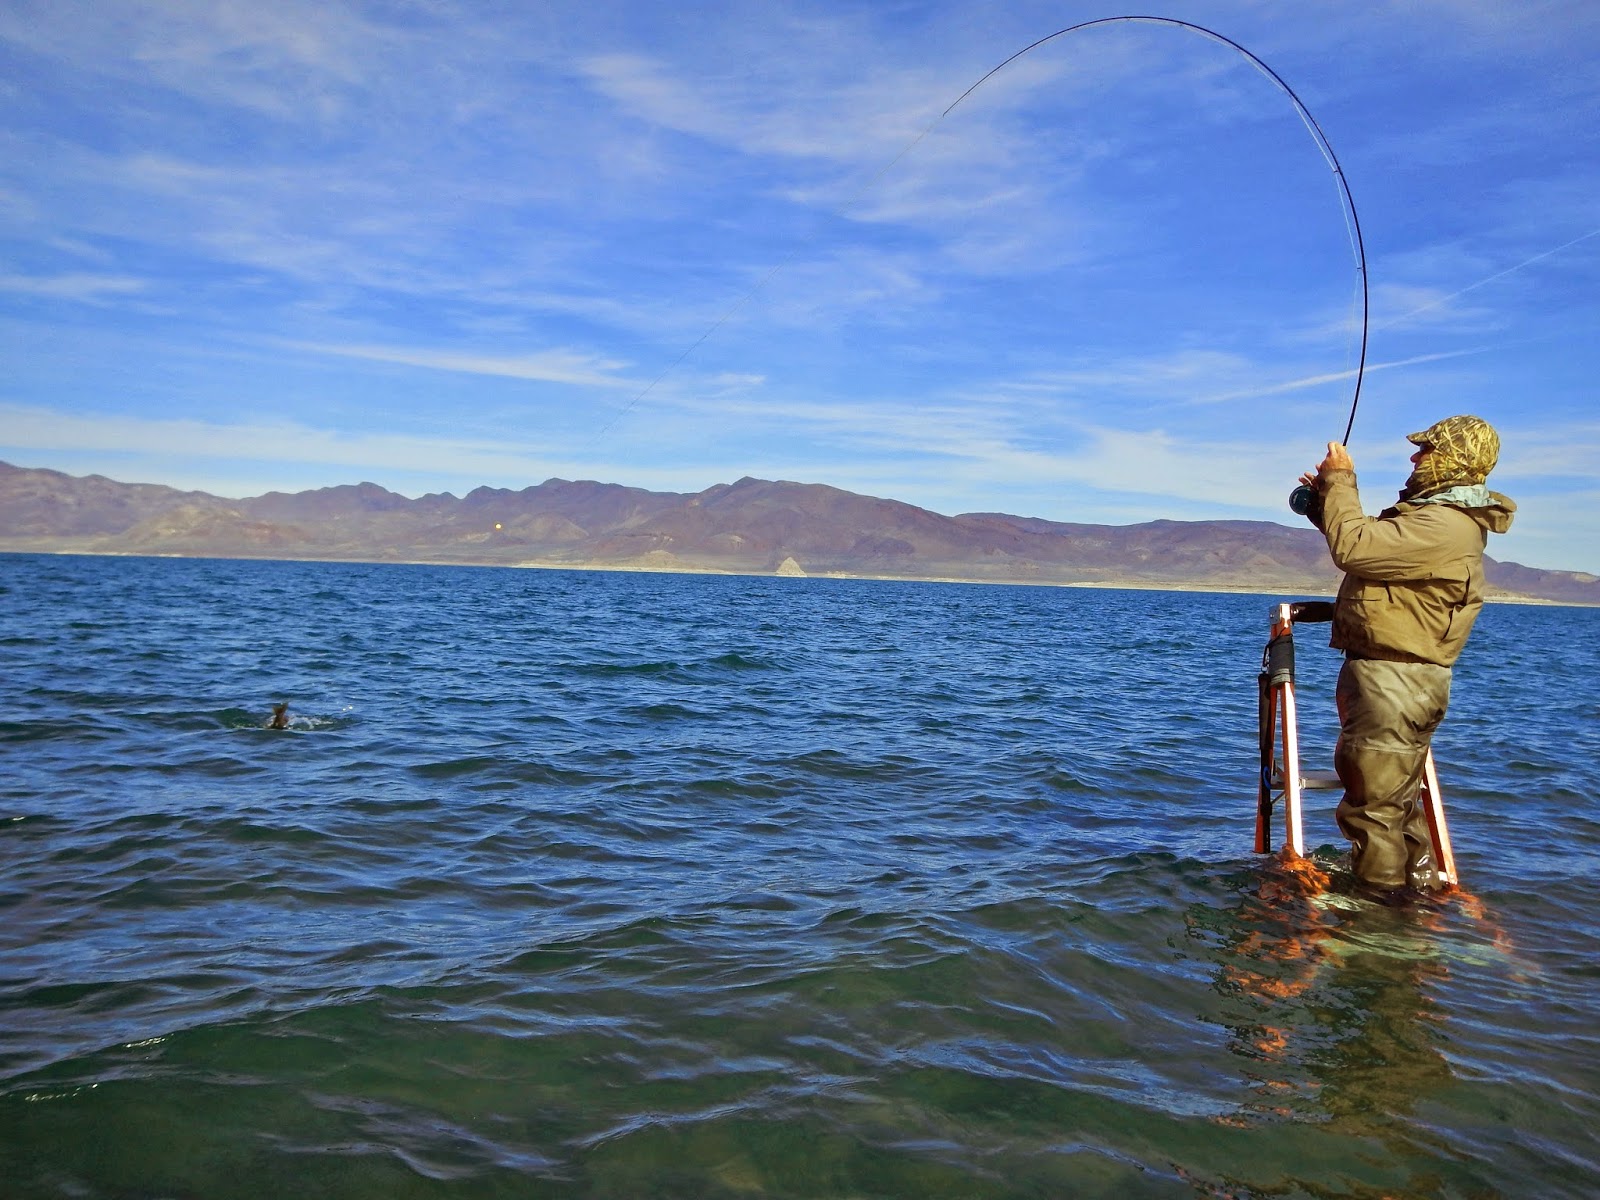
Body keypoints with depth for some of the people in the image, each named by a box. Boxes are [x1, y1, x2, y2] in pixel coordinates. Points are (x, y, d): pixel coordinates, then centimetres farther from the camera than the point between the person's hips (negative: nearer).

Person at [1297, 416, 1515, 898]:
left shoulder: (1444, 527, -20)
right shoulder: (1433, 514, 17)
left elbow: (1353, 549, -26)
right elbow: (1371, 546, 25)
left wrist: (1340, 480, -13)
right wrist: (1325, 502, 12)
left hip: (1397, 683, -11)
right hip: (1386, 675, 11)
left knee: (1372, 803, -4)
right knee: (1392, 794, 23)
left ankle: (1379, 905, 6)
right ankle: (1419, 880, 36)